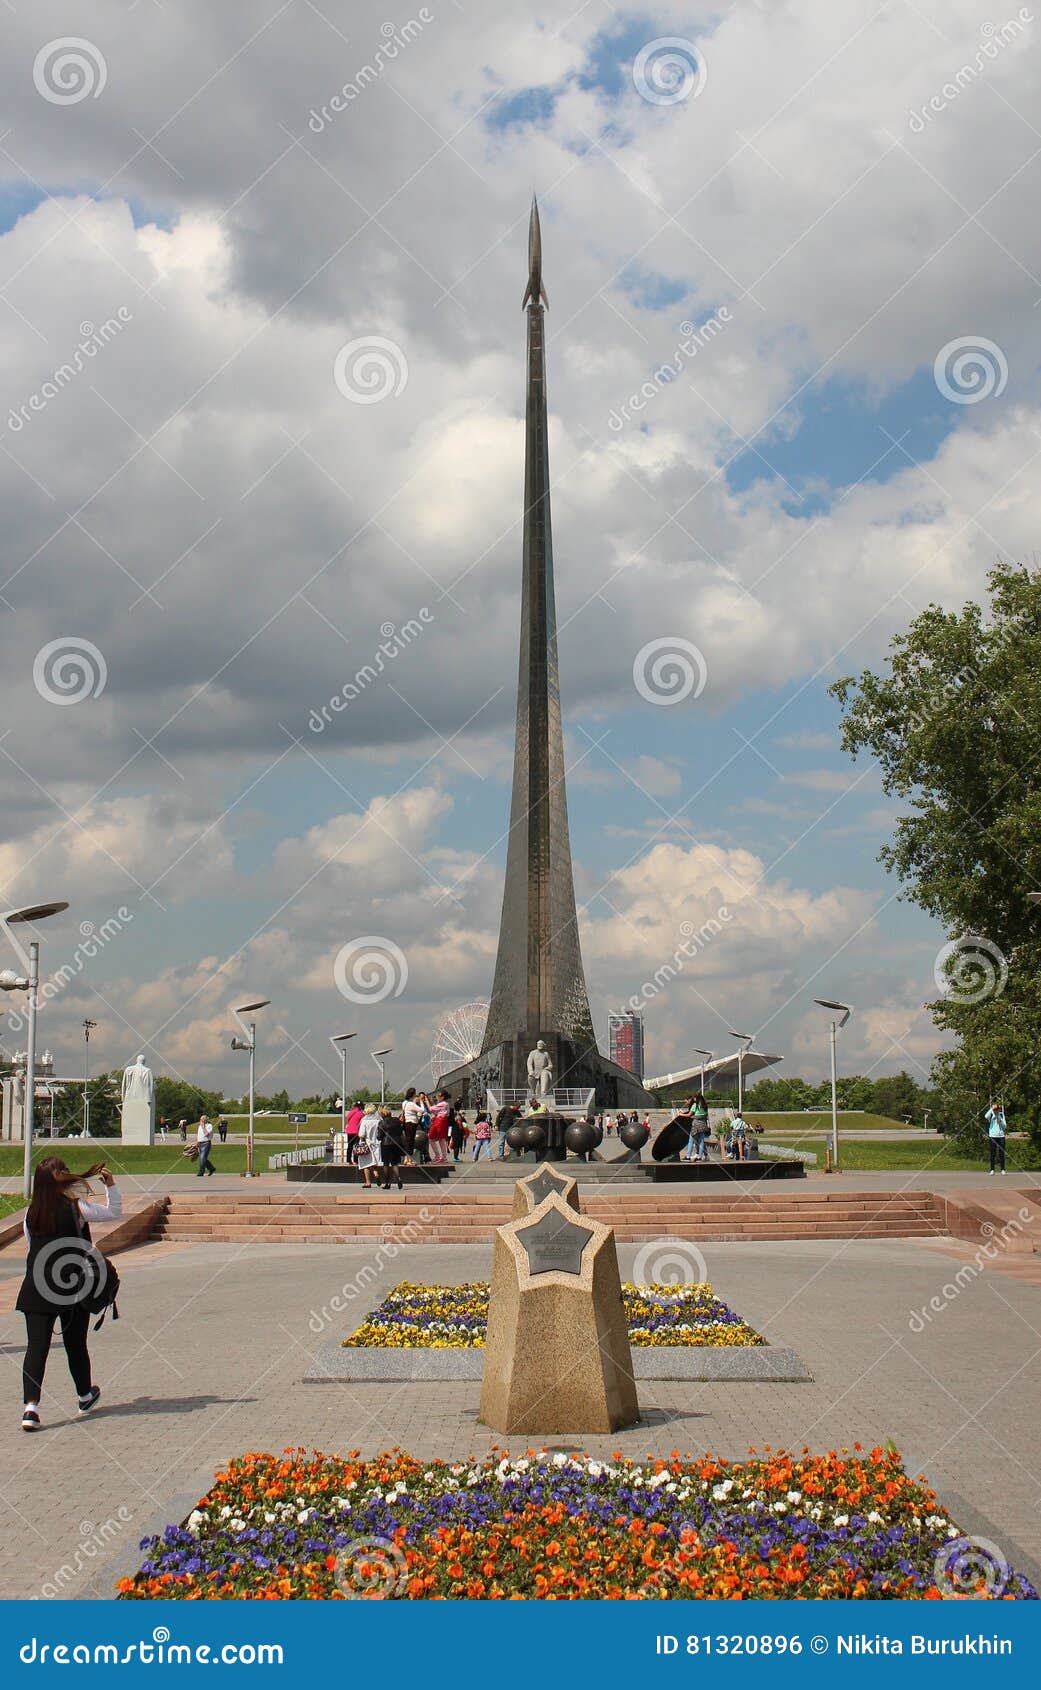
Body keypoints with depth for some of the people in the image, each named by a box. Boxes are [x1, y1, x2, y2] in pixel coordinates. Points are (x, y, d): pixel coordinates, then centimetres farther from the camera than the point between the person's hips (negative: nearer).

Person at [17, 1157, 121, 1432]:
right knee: (76, 1344, 16)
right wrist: (111, 1185, 8)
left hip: (36, 1289, 2)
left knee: (36, 1346, -3)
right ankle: (84, 1396, 37)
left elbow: (32, 1244, 12)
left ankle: (30, 1405, -20)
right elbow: (114, 1212, 0)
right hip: (74, 1286, -2)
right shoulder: (76, 1208, -9)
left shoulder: (31, 1214, 2)